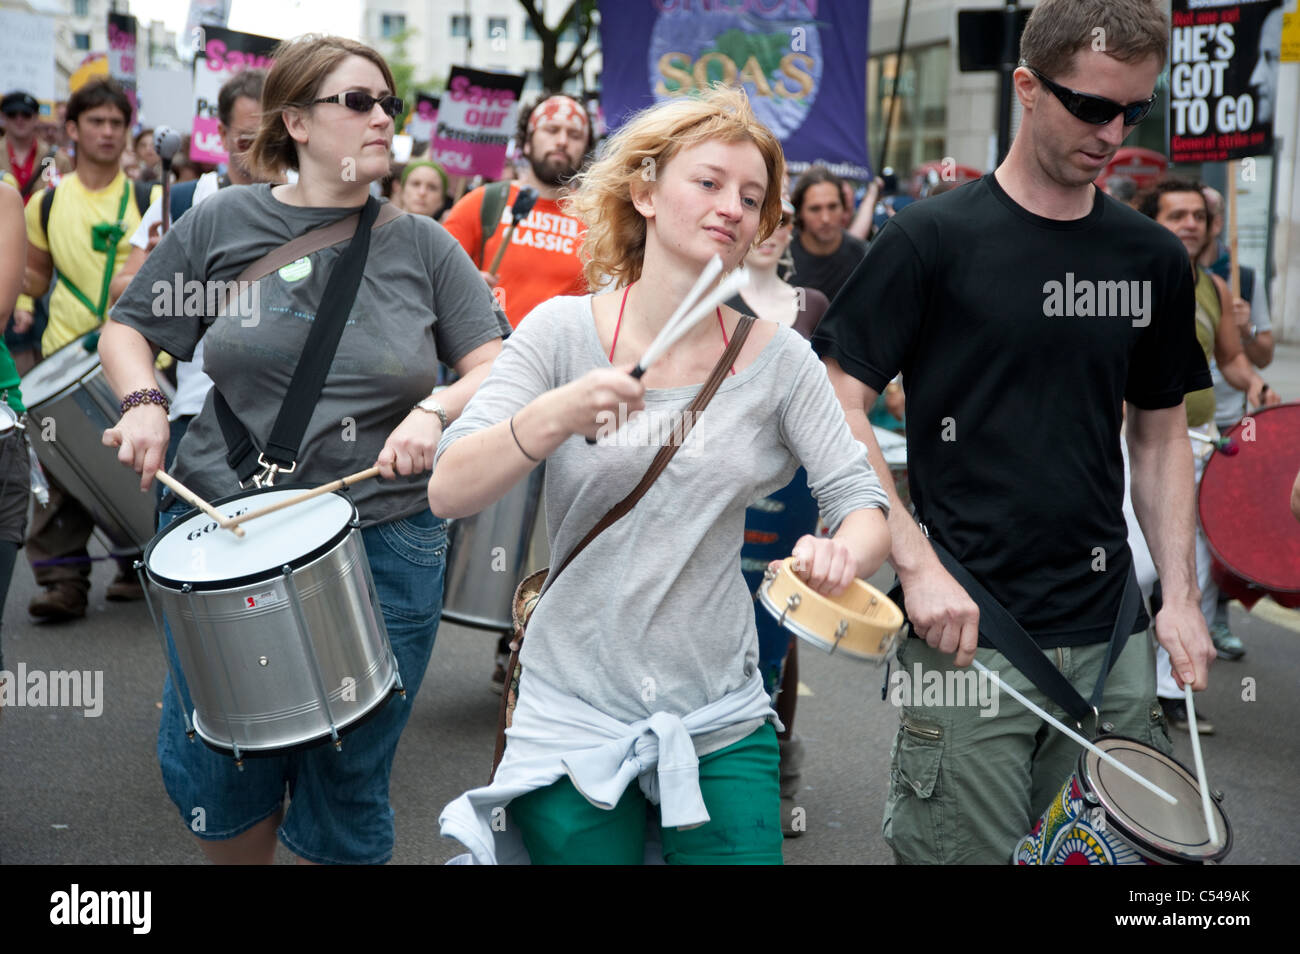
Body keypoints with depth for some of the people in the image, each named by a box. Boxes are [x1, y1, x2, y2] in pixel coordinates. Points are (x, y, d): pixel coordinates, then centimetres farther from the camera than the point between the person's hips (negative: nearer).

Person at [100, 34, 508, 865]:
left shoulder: (423, 245, 2)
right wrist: (144, 404, -9)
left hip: (384, 545, 0)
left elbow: (494, 369, 1)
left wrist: (436, 410, -19)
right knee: (210, 773, 11)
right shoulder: (223, 222, 1)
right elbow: (128, 331, 10)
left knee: (346, 788, 9)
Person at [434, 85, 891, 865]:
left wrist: (845, 555, -27)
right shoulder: (564, 329, -6)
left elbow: (865, 504, -4)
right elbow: (448, 493, -12)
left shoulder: (778, 357, -2)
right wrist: (555, 417, -29)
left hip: (722, 725, 2)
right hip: (574, 715, -1)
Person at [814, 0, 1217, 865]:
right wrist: (916, 562, -17)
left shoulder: (1153, 259, 8)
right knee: (967, 850, 2)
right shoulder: (934, 239, -6)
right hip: (970, 635, -4)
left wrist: (1180, 593, 5)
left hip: (1111, 636, 5)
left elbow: (1160, 434, 15)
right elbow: (841, 404, -8)